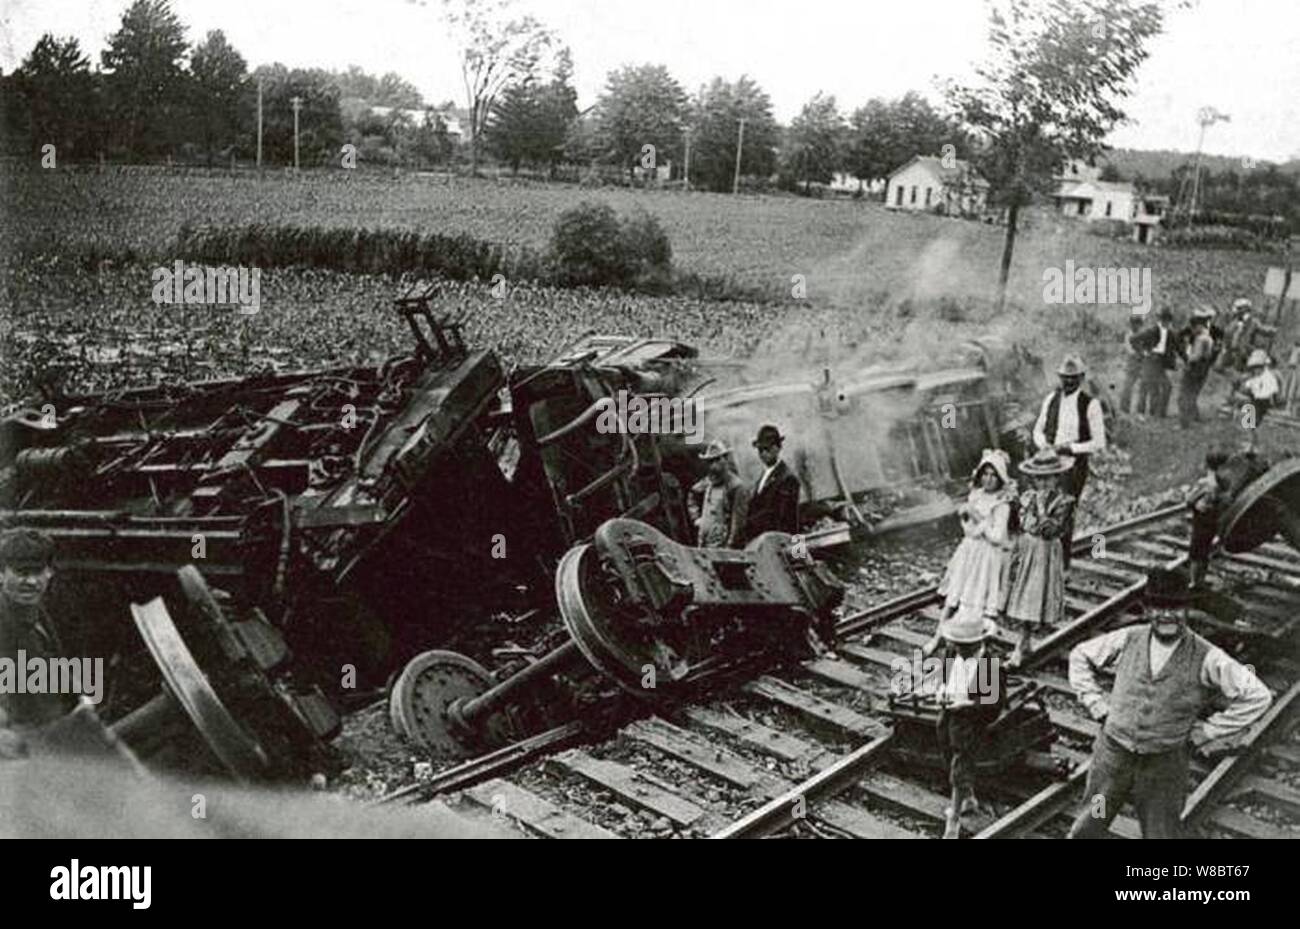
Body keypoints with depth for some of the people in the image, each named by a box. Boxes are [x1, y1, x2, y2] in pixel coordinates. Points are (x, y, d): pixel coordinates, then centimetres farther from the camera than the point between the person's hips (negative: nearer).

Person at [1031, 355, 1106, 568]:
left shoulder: (1090, 405, -8)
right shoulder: (1052, 398, 5)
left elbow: (1099, 443, -7)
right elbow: (1038, 430, 14)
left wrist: (1071, 448, -18)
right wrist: (1044, 445, -7)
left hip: (1076, 464, -4)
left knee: (1066, 513, -1)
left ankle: (1062, 564, 11)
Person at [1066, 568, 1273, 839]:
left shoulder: (1206, 658, -13)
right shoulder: (1128, 640, -6)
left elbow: (1257, 696, -8)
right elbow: (1081, 655, 9)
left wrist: (1206, 733, -7)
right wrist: (1097, 705, 1)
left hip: (1163, 765, -1)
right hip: (1113, 755, 2)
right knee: (1087, 828, 15)